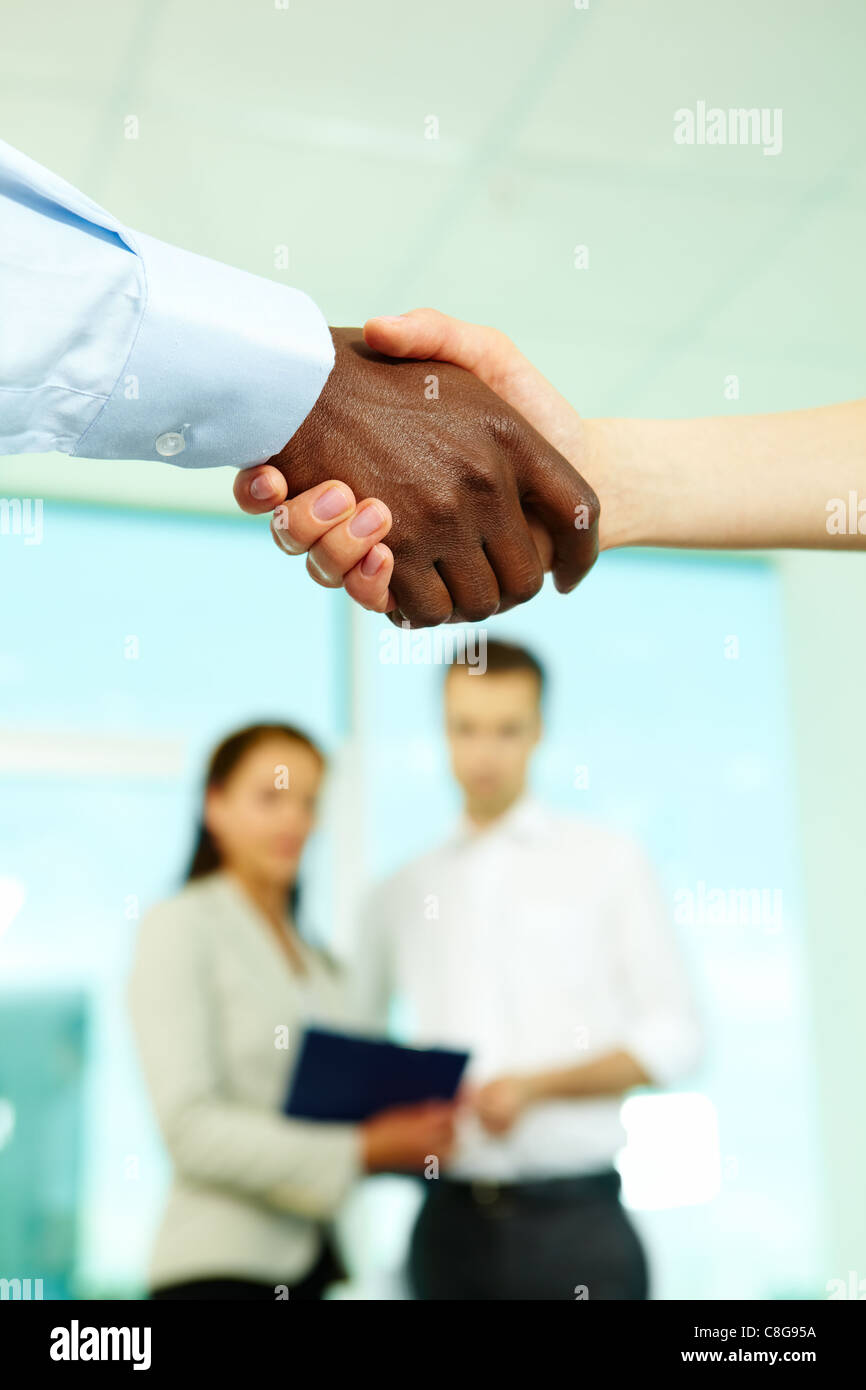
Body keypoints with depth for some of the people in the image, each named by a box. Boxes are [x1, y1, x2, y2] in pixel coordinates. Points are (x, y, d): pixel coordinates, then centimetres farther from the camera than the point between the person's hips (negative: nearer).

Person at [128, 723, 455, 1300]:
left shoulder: (315, 956, 16)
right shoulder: (179, 928, -5)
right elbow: (191, 1128, -14)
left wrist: (417, 1127, -4)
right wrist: (361, 1152, -18)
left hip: (318, 1262, 7)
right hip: (221, 1265, -6)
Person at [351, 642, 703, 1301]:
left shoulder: (609, 861, 6)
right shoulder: (399, 896, 14)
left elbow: (675, 1037, 1)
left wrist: (538, 1085, -12)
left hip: (573, 1215, -2)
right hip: (451, 1219, 3)